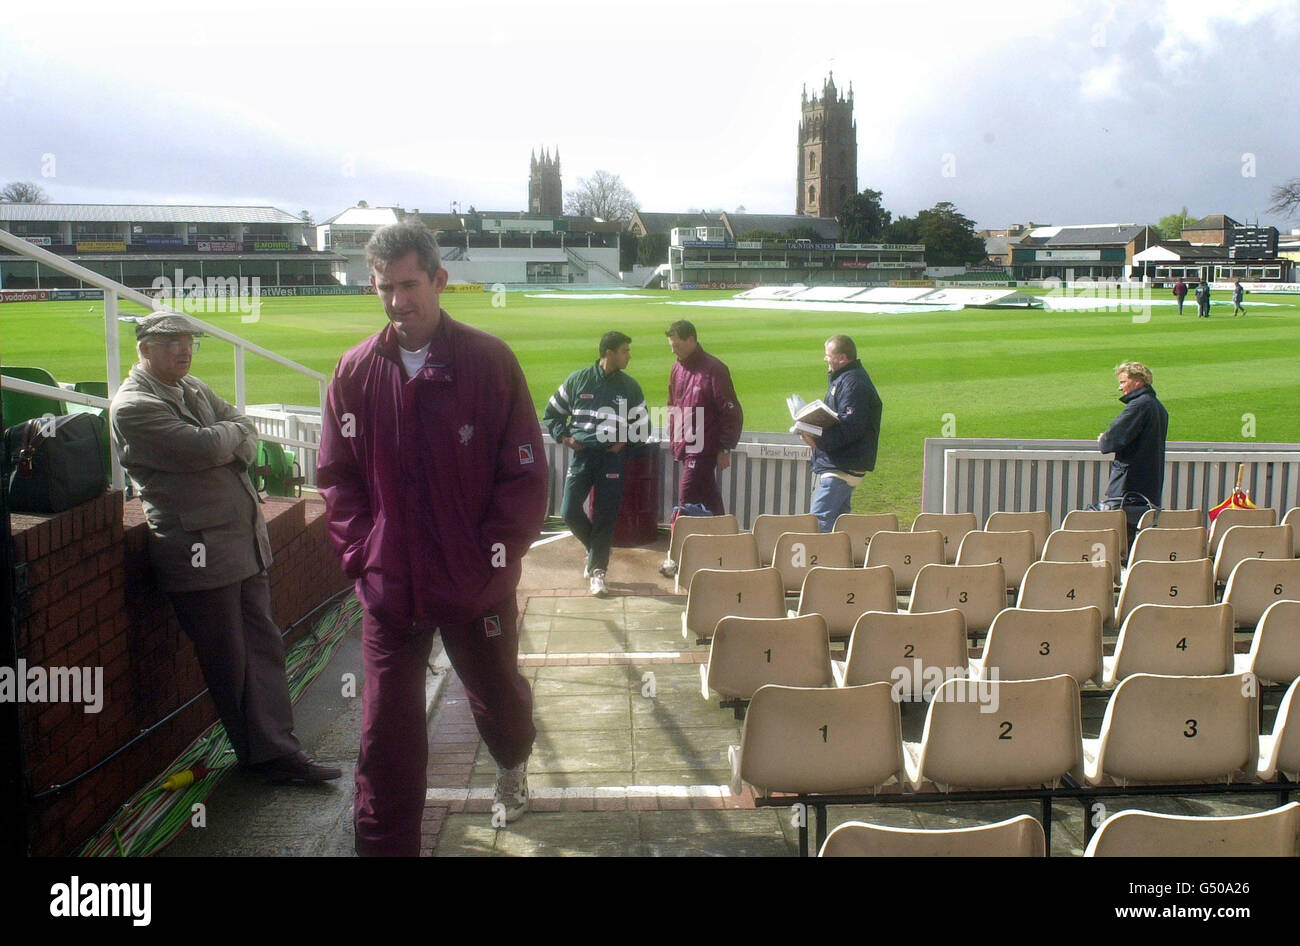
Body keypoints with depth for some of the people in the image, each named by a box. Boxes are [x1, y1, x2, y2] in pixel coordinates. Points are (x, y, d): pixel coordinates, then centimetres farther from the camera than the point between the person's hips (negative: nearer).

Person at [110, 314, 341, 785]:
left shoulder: (194, 389, 17)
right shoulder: (132, 406, -11)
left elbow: (245, 432, 13)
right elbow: (202, 448, -22)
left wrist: (228, 442, -9)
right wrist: (233, 434, -1)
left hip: (247, 540, 8)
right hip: (200, 550, -8)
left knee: (263, 646, 9)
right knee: (227, 659, 3)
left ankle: (276, 748, 15)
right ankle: (260, 751, 16)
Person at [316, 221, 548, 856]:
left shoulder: (488, 362, -9)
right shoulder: (356, 372, -2)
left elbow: (525, 474, -7)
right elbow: (336, 476, 5)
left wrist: (496, 557, -10)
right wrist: (362, 555, -4)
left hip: (477, 584, -1)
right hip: (390, 586, 1)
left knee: (497, 695, 22)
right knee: (386, 731, 3)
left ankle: (512, 763, 55)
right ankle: (383, 843, 19)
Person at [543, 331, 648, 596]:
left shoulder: (629, 386, 7)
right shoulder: (578, 380, 3)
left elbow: (643, 424, 16)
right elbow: (552, 412, 14)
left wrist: (624, 440, 0)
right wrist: (564, 437, 1)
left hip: (612, 456, 0)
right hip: (582, 453, 0)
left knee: (605, 516, -2)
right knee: (570, 511, -6)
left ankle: (597, 570, 6)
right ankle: (595, 549, 21)